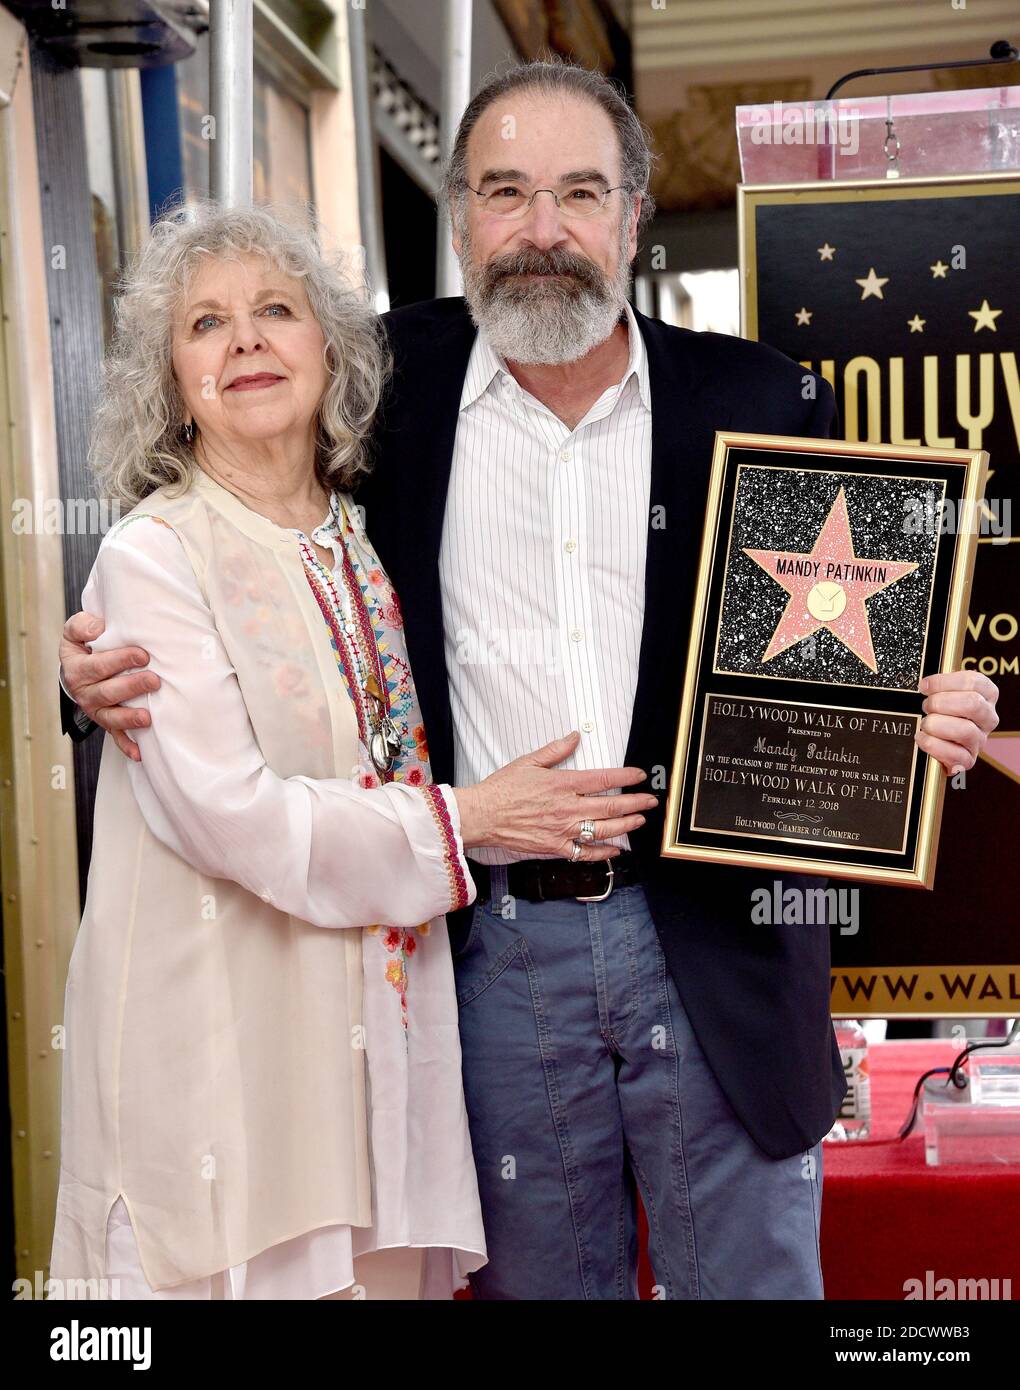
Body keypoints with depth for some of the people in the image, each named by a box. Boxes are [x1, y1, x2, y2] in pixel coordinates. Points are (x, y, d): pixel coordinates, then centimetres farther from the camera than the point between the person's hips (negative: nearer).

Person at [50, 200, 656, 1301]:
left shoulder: (368, 544, 10)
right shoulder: (153, 557, -10)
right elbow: (229, 813, -17)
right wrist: (467, 819, -11)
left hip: (384, 1023, 5)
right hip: (224, 1031, -5)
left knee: (386, 1266, 10)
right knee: (249, 1268, 2)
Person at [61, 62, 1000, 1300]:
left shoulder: (759, 401, 1)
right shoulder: (392, 386, 2)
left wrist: (930, 718, -15)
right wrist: (117, 661, -5)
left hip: (716, 946, 0)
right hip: (499, 946, 1)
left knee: (752, 1273, 12)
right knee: (538, 1277, 16)